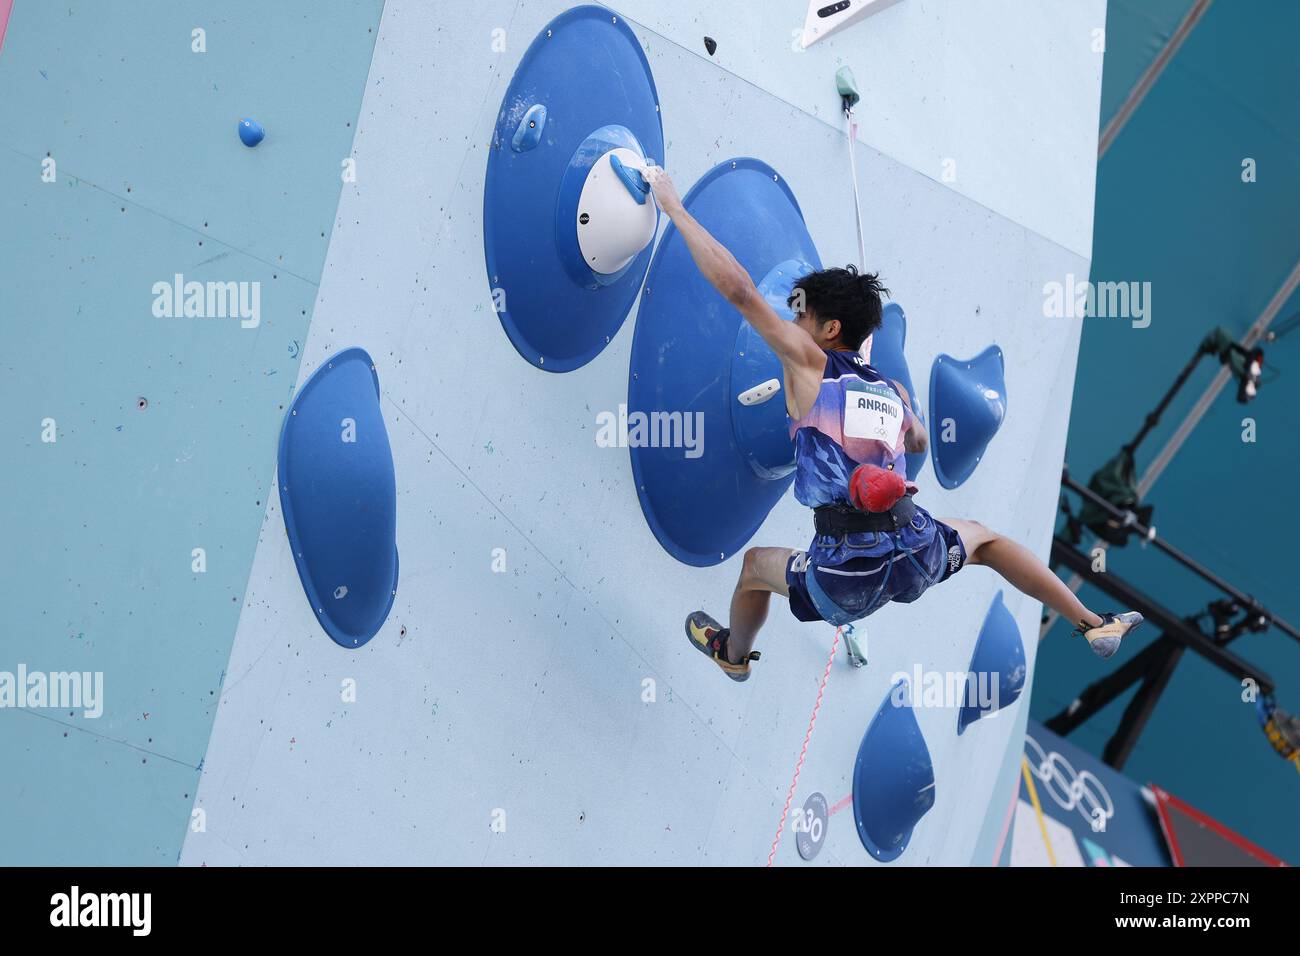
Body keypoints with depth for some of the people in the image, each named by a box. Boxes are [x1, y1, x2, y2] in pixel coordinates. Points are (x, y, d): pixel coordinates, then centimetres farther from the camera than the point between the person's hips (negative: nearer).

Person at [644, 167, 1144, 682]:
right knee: (982, 537, 34)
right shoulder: (893, 390, 13)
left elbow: (738, 288, -5)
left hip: (849, 578, -4)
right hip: (918, 559, 4)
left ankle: (733, 654, 52)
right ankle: (1095, 625, 30)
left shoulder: (809, 364, -1)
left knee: (756, 565, 26)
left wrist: (673, 206, 1)